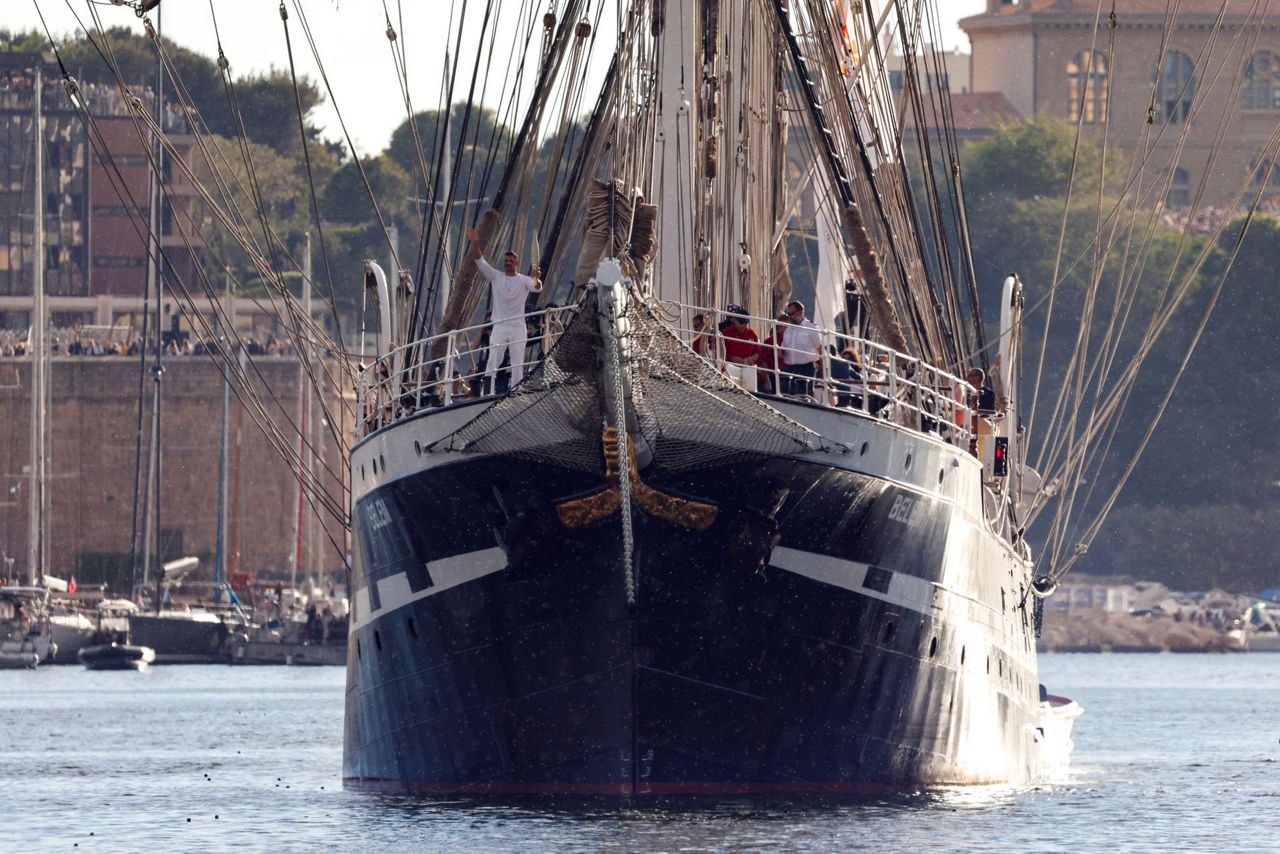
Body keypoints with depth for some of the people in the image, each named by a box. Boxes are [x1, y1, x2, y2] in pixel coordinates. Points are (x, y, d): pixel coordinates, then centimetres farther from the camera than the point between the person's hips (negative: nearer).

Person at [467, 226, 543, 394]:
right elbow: (480, 261, -2)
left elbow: (537, 288, -17)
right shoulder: (496, 277, 6)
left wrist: (536, 279, -41)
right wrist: (475, 243, -17)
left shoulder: (524, 281, 2)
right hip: (499, 327, 1)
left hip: (518, 328, -1)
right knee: (492, 361, -7)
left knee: (518, 364, -1)